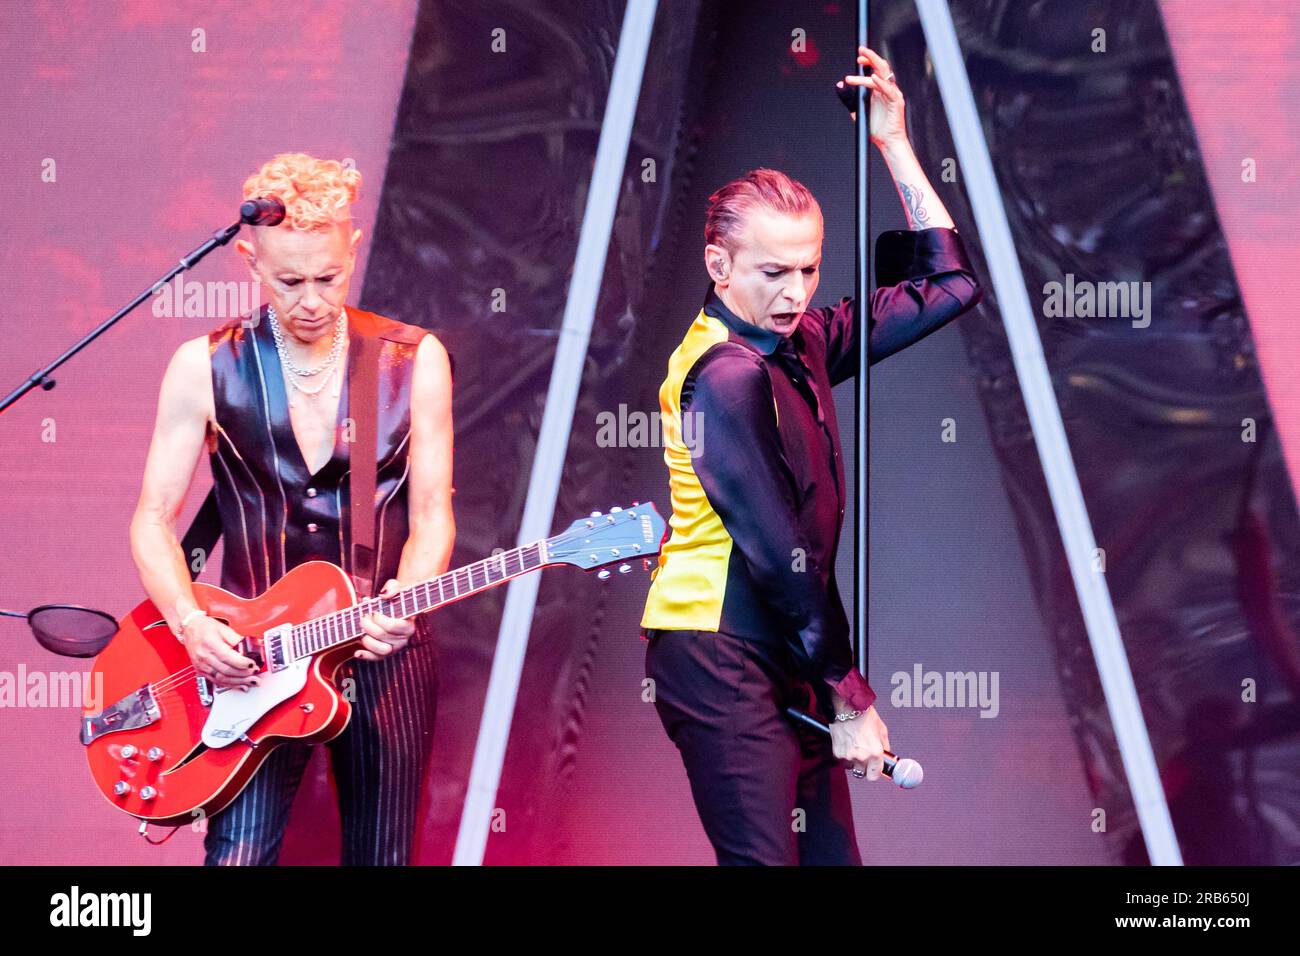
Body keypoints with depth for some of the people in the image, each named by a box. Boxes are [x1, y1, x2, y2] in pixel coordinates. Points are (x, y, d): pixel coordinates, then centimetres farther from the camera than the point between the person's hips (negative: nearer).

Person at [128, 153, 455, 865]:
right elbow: (153, 518, 1)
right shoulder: (207, 367, -1)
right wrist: (190, 625, -15)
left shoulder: (413, 361, 1)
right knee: (238, 853, -13)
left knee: (380, 854, 6)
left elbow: (432, 511, 1)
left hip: (384, 651, 1)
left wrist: (406, 600, -19)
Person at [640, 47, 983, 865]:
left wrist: (895, 145, 14)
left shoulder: (801, 345, 9)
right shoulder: (726, 376, -15)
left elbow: (947, 287, 19)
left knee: (829, 854, 8)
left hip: (780, 659, 9)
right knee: (764, 859, -10)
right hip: (722, 659, -9)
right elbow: (782, 557, -16)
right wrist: (850, 701, -13)